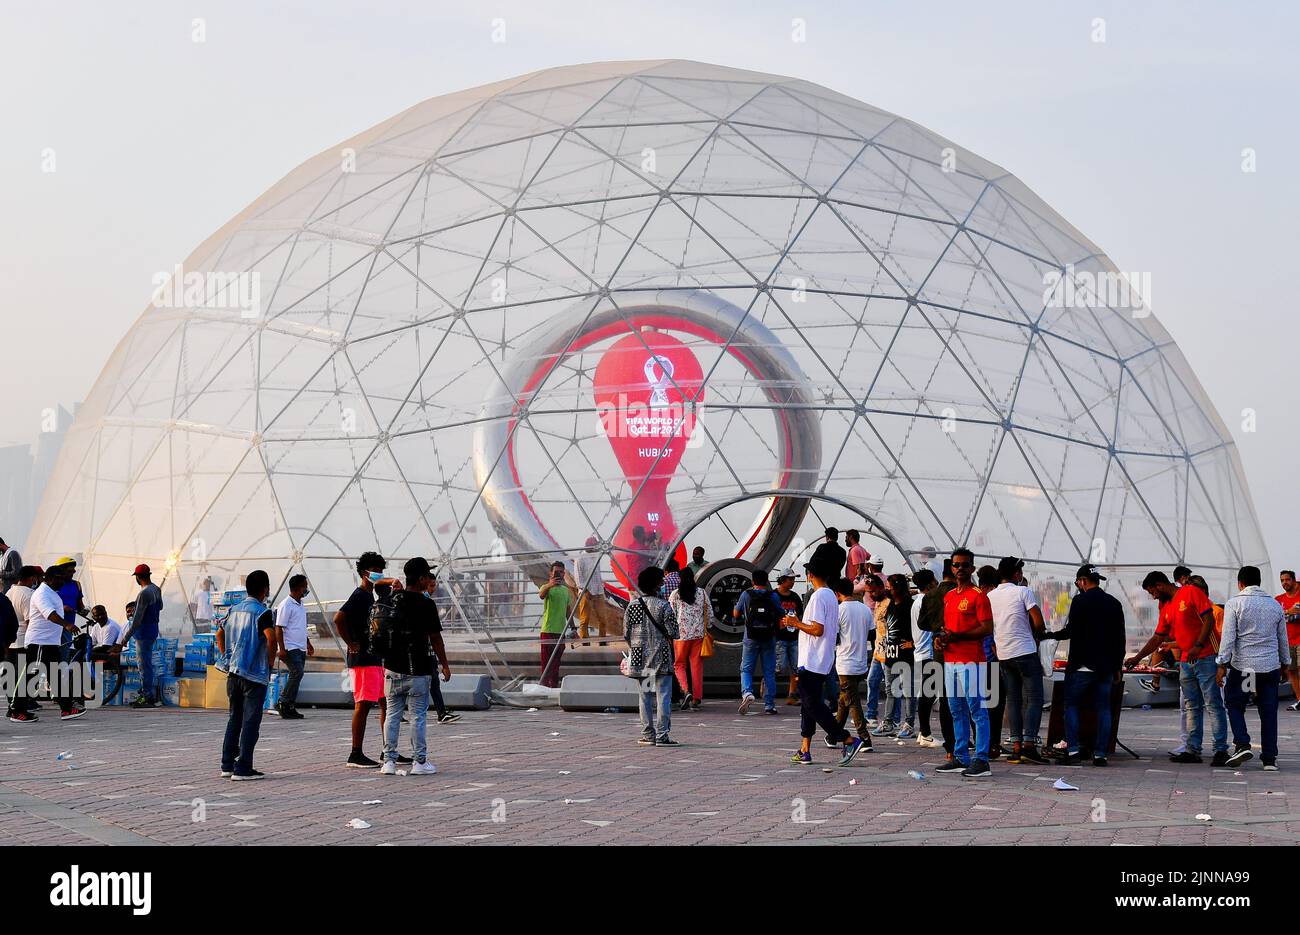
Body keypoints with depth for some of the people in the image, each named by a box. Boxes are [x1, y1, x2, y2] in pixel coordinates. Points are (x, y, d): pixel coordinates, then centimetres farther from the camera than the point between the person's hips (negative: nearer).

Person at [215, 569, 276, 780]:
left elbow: (219, 634, 19)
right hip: (255, 675, -7)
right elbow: (271, 637, -25)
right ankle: (243, 769, -4)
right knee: (250, 722, -2)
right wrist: (271, 662, -11)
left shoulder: (234, 609, 11)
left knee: (234, 719, 16)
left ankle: (227, 765, 18)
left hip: (233, 673, 7)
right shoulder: (262, 612, -11)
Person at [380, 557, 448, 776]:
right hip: (418, 670, -5)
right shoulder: (425, 604, -11)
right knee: (418, 716, 2)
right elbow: (435, 638, -8)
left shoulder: (391, 599, 2)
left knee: (392, 715, 10)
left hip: (392, 668, 5)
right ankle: (420, 762, 5)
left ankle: (389, 761, 10)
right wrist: (445, 665, 1)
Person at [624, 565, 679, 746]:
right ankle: (662, 735, -4)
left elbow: (626, 633, 4)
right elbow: (672, 633, -10)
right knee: (663, 696, 0)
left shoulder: (632, 605, 1)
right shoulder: (663, 605, -9)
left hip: (640, 656, 4)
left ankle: (648, 734, 11)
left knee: (644, 696, 10)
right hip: (661, 657, -4)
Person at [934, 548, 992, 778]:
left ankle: (981, 761, -9)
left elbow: (987, 629, -13)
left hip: (972, 661, -8)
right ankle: (961, 758, 16)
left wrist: (957, 636, -18)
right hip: (951, 660, 9)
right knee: (957, 711, 11)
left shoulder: (978, 595, -7)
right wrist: (940, 637, 6)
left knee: (977, 711, -8)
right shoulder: (948, 596, 18)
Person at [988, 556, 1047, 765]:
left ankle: (1016, 746, 4)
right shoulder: (1023, 592, -7)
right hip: (1026, 652, -5)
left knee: (1013, 701, 9)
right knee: (1034, 699, -2)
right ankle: (1029, 745, -13)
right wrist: (1037, 637, 7)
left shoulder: (990, 596, 9)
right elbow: (1038, 622, -12)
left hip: (1003, 655, 5)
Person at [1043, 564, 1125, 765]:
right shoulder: (1114, 603, 11)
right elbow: (1120, 638, 13)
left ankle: (1073, 749, -5)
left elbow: (1071, 632, -10)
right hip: (1106, 666, 5)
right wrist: (1117, 666, 18)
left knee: (1071, 705, 5)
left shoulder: (1080, 601, -7)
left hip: (1082, 666, -5)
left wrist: (1050, 635, 7)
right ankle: (1100, 753, 2)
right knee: (1103, 709, 6)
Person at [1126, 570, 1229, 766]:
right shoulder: (1167, 609, 18)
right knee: (1192, 708, 7)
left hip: (1206, 659, -8)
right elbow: (1158, 638, 24)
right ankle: (1193, 750, 9)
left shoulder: (1191, 592, -5)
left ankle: (1221, 750, -8)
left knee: (1213, 704, -7)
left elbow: (1209, 619, -13)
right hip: (1186, 662, 8)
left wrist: (1198, 646, -21)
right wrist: (1136, 658, 24)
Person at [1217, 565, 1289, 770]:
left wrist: (1222, 664, -7)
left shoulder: (1234, 603, -4)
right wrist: (1286, 663, 28)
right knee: (1269, 712, 6)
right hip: (1271, 666, 3)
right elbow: (1283, 638, 17)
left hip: (1242, 665, -3)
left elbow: (1228, 636, -10)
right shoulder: (1275, 604, 9)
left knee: (1235, 706, 11)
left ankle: (1242, 745, -7)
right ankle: (1269, 758, 6)